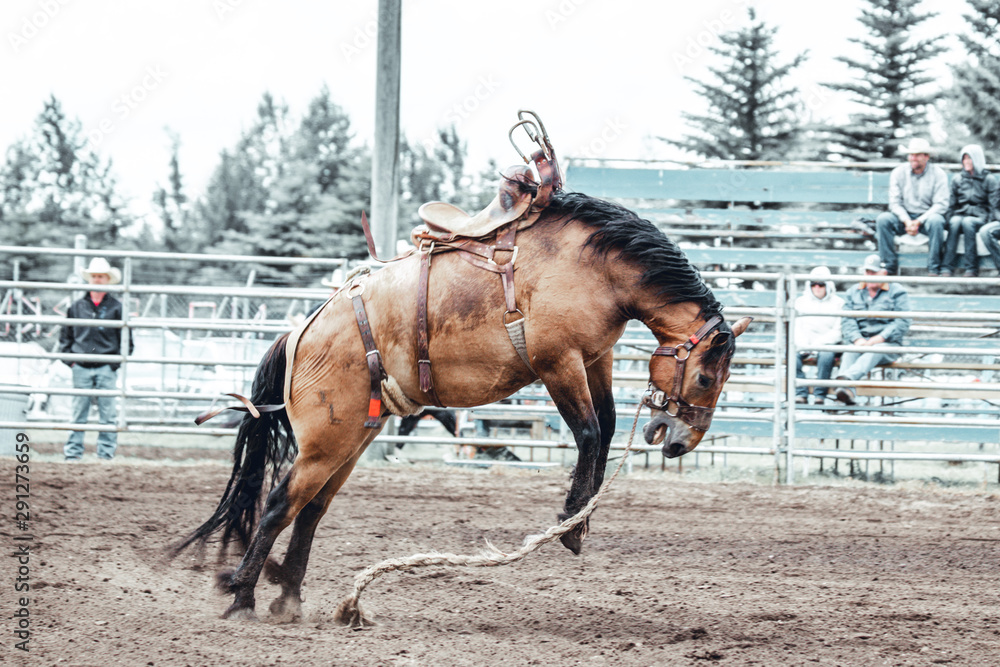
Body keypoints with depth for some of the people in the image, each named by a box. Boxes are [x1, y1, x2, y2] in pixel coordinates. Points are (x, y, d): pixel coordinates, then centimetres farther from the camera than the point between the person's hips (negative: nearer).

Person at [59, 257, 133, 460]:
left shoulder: (116, 307, 3)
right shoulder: (76, 307, 8)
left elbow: (126, 339, 7)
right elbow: (65, 336, 15)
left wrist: (118, 362, -3)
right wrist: (68, 358, 3)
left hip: (106, 368, -1)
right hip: (81, 367, 1)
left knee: (107, 413, 1)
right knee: (78, 412, 3)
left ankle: (106, 452, 6)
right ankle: (73, 451, 7)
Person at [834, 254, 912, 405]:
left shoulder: (897, 293, 7)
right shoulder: (853, 293, 18)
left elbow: (903, 322, -4)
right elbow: (847, 320, 7)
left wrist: (880, 338, -16)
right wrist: (856, 339, -13)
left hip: (888, 344, -3)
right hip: (860, 341, 3)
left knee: (874, 352, -38)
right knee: (849, 353, -33)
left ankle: (847, 377, -65)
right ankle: (846, 392, -57)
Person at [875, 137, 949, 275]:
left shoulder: (938, 174, -4)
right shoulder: (898, 173, 3)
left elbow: (941, 205, -11)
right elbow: (895, 202, -2)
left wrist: (918, 221, -22)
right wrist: (907, 221, -20)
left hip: (927, 216, -2)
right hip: (904, 216, 2)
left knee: (936, 221, -37)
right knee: (883, 219, -26)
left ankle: (934, 269, -29)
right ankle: (890, 268, -24)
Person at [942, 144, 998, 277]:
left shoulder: (989, 179, 6)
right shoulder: (958, 179, 16)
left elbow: (993, 206, 2)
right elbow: (951, 204, 14)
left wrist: (985, 220, -13)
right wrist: (949, 218, -3)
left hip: (979, 217, -2)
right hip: (959, 215, 2)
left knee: (967, 222, -36)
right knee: (955, 222, -34)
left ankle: (970, 268, -36)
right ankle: (947, 267, -41)